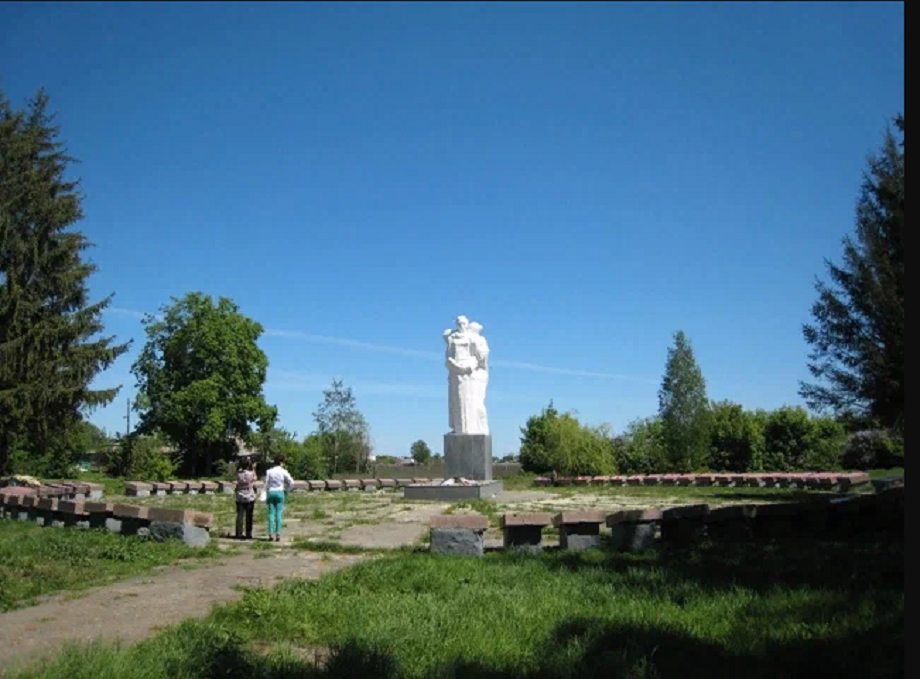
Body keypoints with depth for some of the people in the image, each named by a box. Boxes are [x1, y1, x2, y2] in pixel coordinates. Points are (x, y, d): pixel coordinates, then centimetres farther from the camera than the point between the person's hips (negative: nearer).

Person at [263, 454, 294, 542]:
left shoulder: (269, 471, 2)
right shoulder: (283, 471, -4)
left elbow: (266, 484, 3)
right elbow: (291, 483, -4)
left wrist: (266, 497, 10)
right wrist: (286, 490, 13)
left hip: (271, 492, 2)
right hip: (280, 492, -2)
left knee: (271, 513, 5)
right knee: (279, 514, 1)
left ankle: (271, 534, -1)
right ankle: (278, 534, -3)